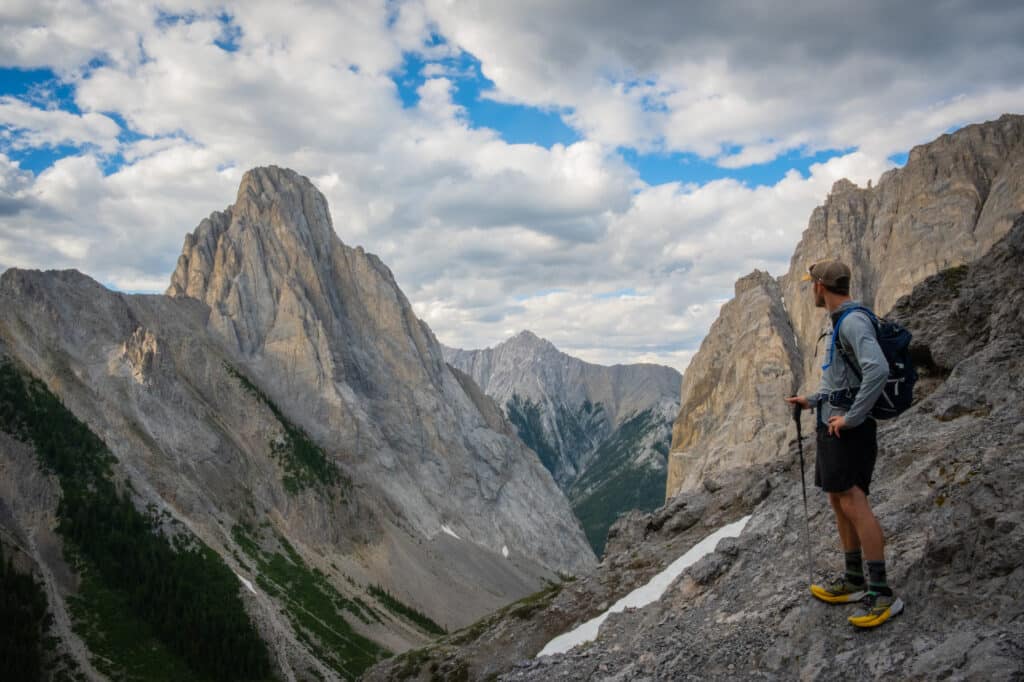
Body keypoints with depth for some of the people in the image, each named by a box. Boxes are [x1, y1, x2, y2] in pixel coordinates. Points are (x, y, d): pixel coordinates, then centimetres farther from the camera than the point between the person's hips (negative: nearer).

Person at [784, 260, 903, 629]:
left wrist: (851, 417, -26)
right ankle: (854, 581, 22)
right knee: (839, 502, 13)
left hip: (848, 430, -11)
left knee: (853, 503, -13)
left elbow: (877, 370, -32)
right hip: (832, 426, 11)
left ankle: (881, 594, -9)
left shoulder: (853, 321, -17)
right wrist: (813, 400, 25)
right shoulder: (841, 321, 16)